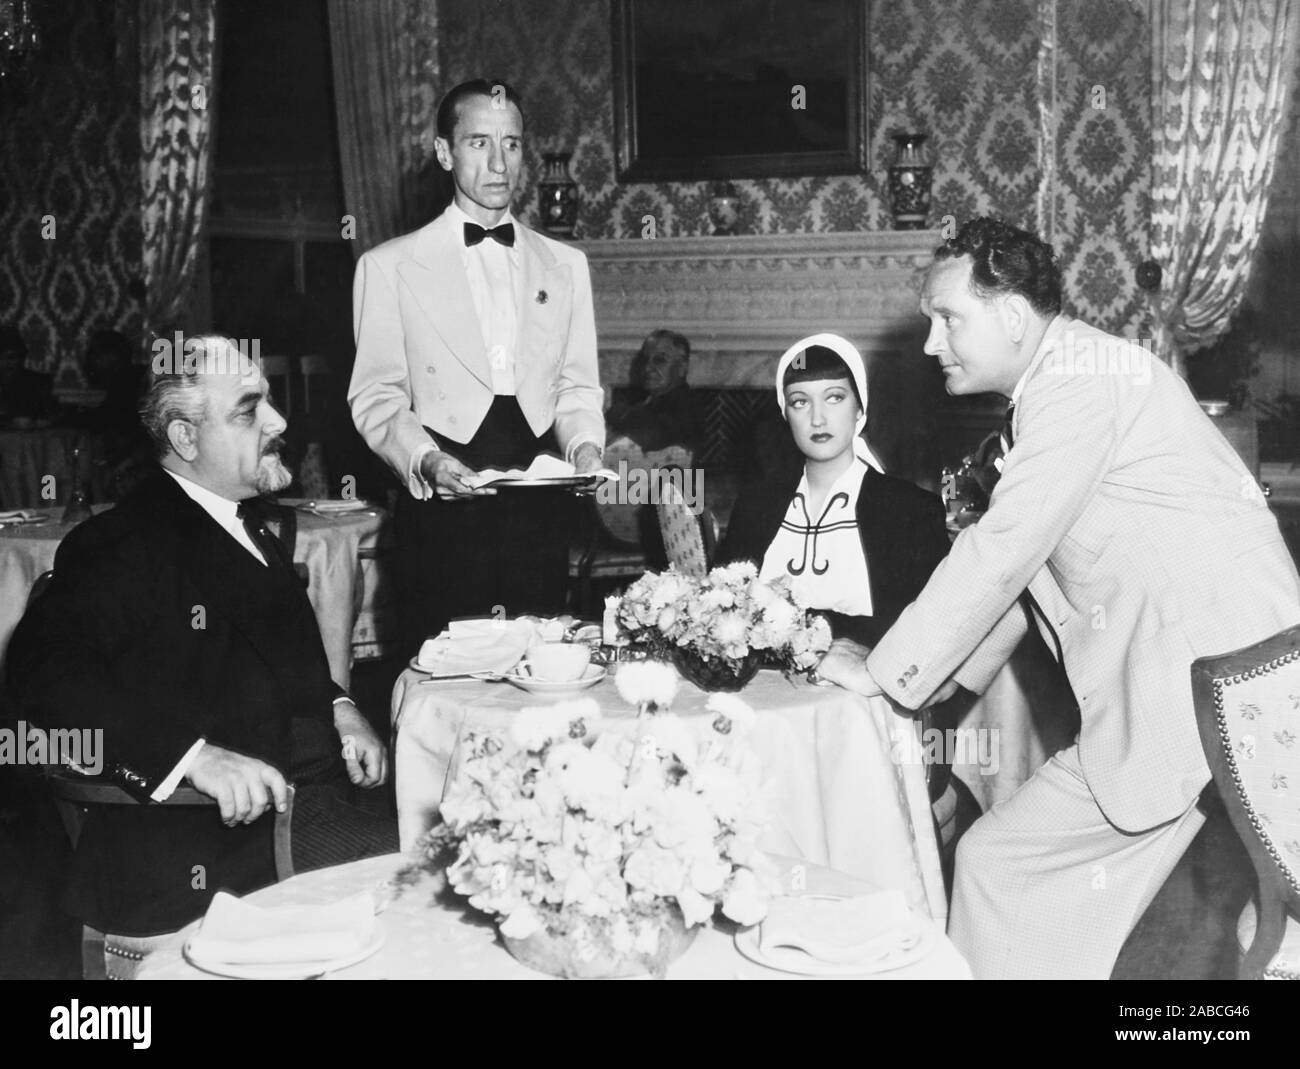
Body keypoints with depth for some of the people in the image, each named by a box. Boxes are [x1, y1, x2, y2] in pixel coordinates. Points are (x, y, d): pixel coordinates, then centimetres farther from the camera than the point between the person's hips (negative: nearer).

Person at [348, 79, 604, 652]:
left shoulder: (565, 265, 15)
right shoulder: (388, 265, 5)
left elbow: (578, 387, 15)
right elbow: (376, 395, 2)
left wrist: (584, 447, -5)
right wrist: (425, 460, -16)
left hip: (541, 504, 3)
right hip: (442, 498, -2)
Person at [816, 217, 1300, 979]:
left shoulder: (1079, 376, -14)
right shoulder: (1065, 378, 17)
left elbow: (1002, 553, -17)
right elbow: (1022, 565, 23)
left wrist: (884, 672, -7)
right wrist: (946, 677, 20)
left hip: (1218, 682, -9)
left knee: (999, 861, -5)